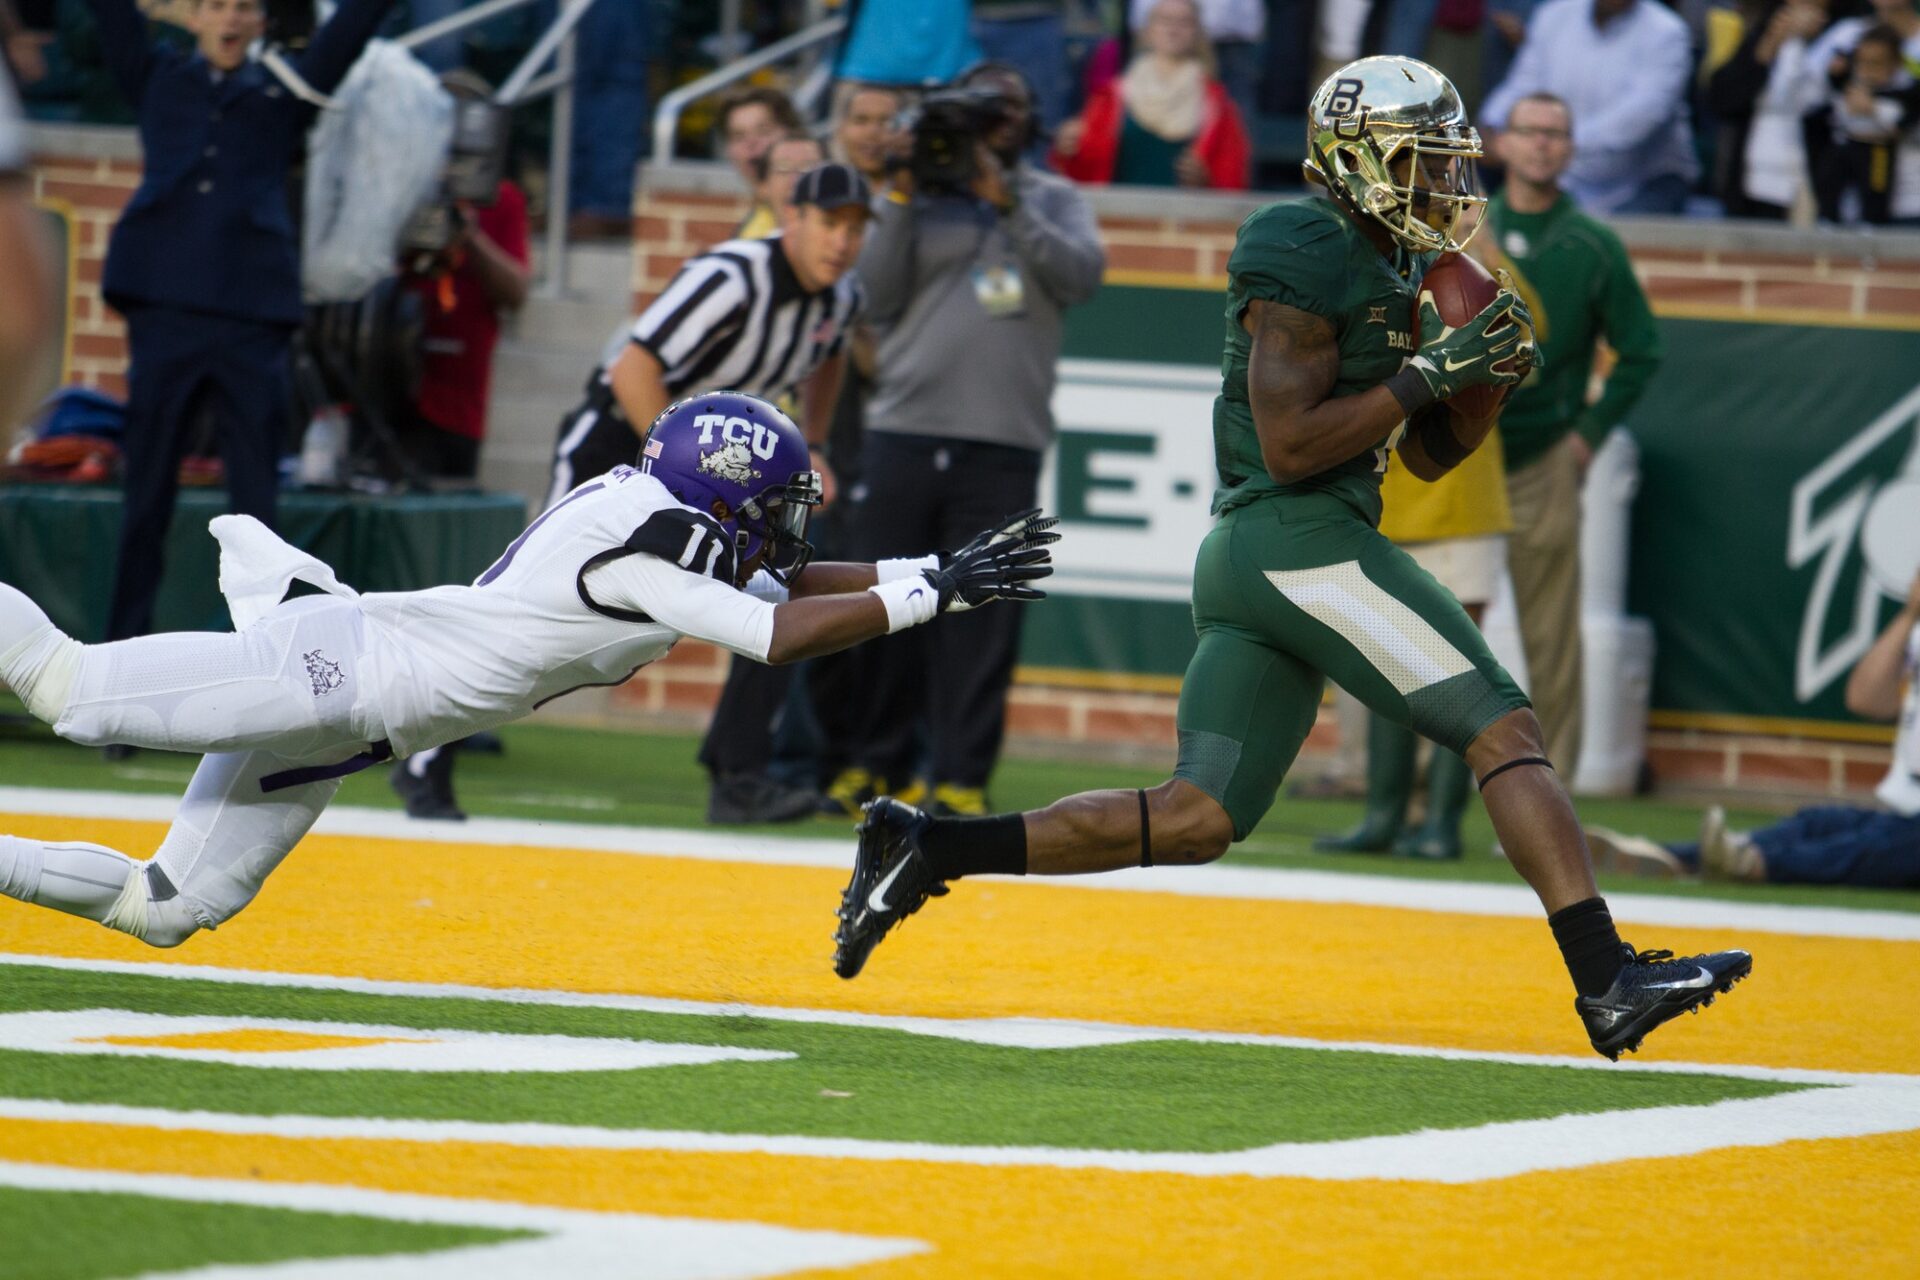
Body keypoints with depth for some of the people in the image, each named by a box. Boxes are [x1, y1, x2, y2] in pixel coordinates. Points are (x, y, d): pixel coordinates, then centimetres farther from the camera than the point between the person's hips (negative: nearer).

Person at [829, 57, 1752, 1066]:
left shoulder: (1391, 272, 21)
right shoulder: (1308, 255, -10)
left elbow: (1429, 455, 24)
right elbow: (1290, 445, -16)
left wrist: (1489, 378, 6)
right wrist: (1431, 372, -15)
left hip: (1245, 563, 10)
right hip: (1298, 539, -10)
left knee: (1195, 822, 7)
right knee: (1504, 732, -10)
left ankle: (924, 850, 5)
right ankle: (1608, 983, -15)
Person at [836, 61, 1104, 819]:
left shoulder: (1054, 201, 15)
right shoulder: (917, 195, 14)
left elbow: (1082, 274, -4)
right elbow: (877, 295, 4)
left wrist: (1006, 202, -11)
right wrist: (903, 197, -5)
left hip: (1003, 444, -1)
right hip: (903, 432, 1)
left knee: (982, 621, -4)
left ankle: (961, 777, -2)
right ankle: (874, 763, 10)